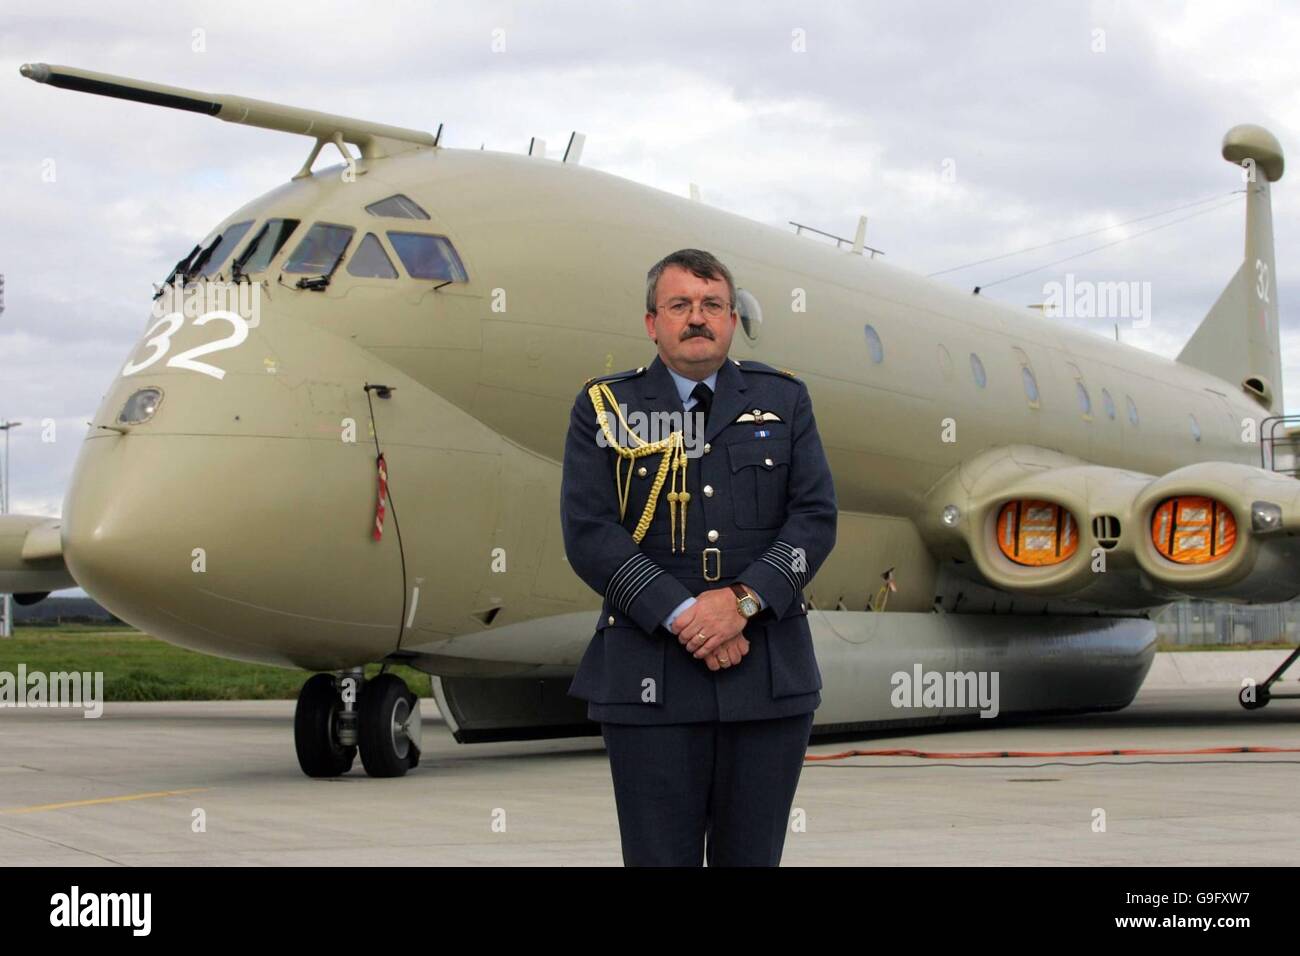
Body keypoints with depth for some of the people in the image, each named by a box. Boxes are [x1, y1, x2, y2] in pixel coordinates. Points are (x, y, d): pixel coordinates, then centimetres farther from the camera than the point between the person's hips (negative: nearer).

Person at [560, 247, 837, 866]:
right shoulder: (603, 408, 5)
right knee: (660, 857, 1)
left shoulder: (783, 401, 11)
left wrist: (743, 600, -13)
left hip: (769, 677, 2)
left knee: (752, 856, 8)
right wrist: (682, 617, -14)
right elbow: (588, 534, -5)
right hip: (650, 682, -2)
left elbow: (815, 516, 2)